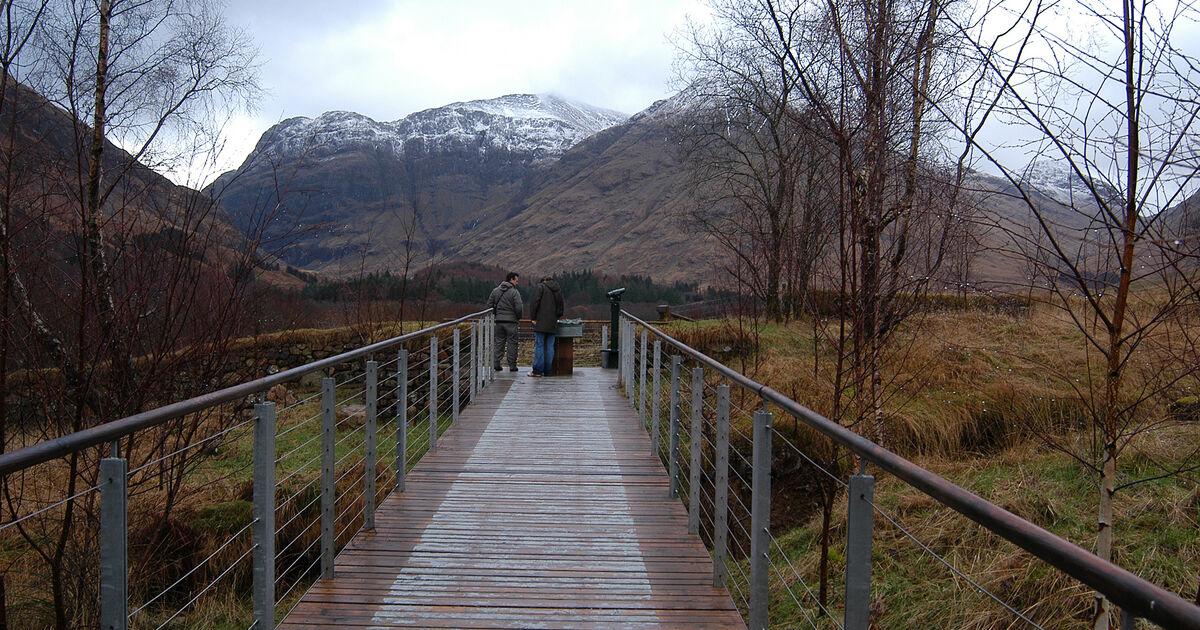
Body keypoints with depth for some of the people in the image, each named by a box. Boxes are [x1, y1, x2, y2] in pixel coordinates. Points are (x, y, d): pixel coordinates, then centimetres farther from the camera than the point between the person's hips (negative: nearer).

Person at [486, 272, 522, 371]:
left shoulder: (495, 290, 9)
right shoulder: (514, 292, -8)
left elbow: (489, 305, 8)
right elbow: (519, 308, -14)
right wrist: (518, 317, 5)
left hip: (499, 321, 5)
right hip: (511, 321, -5)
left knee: (499, 342, 11)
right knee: (512, 342, 2)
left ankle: (496, 363, 6)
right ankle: (512, 365, 2)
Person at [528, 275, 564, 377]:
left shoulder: (540, 287, 0)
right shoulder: (558, 290, 16)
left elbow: (534, 302, -9)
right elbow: (560, 307, 21)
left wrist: (533, 318, -5)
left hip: (541, 322, -5)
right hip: (552, 324, 5)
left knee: (539, 345, -4)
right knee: (550, 347, 5)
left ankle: (538, 370, -7)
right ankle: (548, 371, 5)